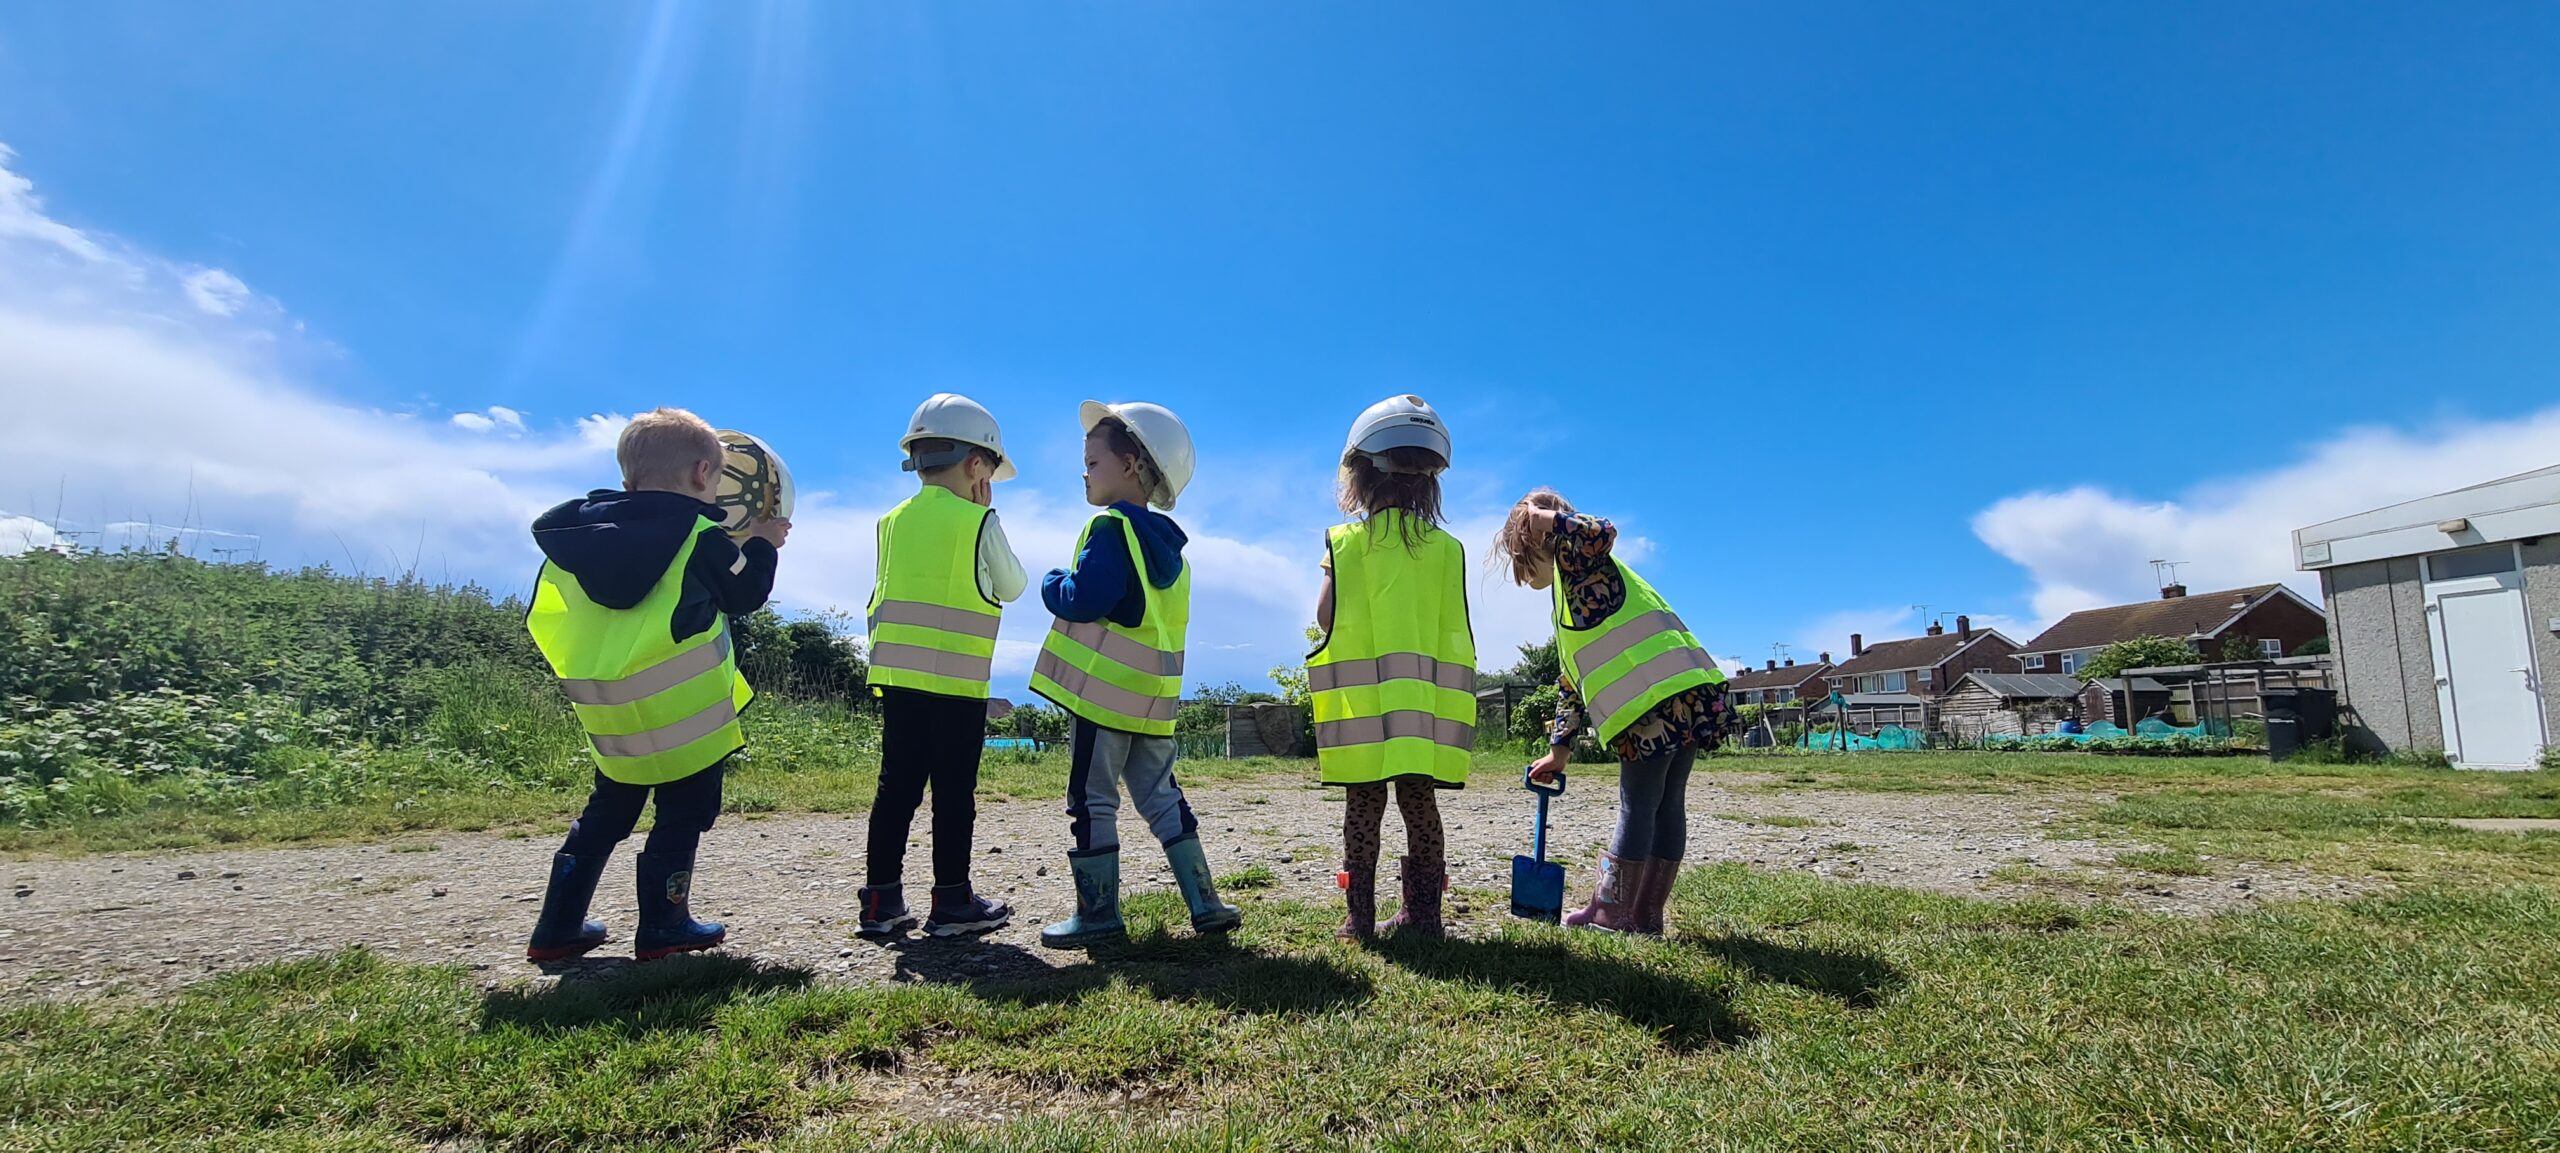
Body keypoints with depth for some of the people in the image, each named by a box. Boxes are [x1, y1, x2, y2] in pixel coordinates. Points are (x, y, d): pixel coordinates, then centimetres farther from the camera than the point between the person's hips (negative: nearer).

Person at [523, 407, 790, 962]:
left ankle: (557, 928, 24)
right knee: (684, 813, 8)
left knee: (607, 812, 20)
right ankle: (662, 927, 13)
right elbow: (745, 593, -1)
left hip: (607, 707, 6)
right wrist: (762, 543, 13)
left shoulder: (583, 527, 7)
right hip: (685, 709, -6)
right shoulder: (700, 535, -11)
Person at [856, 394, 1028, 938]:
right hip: (956, 683, -5)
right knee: (954, 791, 2)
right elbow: (1012, 587, 6)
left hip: (895, 677, 6)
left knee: (897, 786, 10)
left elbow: (882, 597, 15)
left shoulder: (893, 521, 11)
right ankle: (952, 901, 8)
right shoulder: (978, 522, -6)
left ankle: (880, 899, 14)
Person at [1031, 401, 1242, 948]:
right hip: (1154, 698, 8)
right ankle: (1205, 903, 14)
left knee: (1092, 801, 2)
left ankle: (1099, 913, 8)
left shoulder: (1112, 526, -11)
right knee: (1161, 797, 14)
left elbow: (1086, 599, -21)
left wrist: (1053, 584, -1)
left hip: (1106, 691, -8)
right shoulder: (1168, 545, 16)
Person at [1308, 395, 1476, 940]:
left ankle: (1360, 916, 9)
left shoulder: (1346, 542, -4)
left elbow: (1325, 616, -4)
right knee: (1420, 807, 10)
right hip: (1427, 703, 2)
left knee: (1363, 809, 5)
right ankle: (1422, 913, 15)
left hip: (1362, 701, -2)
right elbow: (1452, 627, 3)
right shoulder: (1446, 548, 3)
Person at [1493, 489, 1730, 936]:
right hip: (1686, 697, 10)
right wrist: (1559, 750, 30)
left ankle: (1611, 913, 9)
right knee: (1667, 805, 11)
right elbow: (1572, 681, 29)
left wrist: (1542, 517, -11)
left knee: (1637, 806, -1)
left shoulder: (1578, 562, 2)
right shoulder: (1569, 601, 28)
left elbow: (1600, 534, -25)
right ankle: (1646, 915, 19)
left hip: (1660, 695, -10)